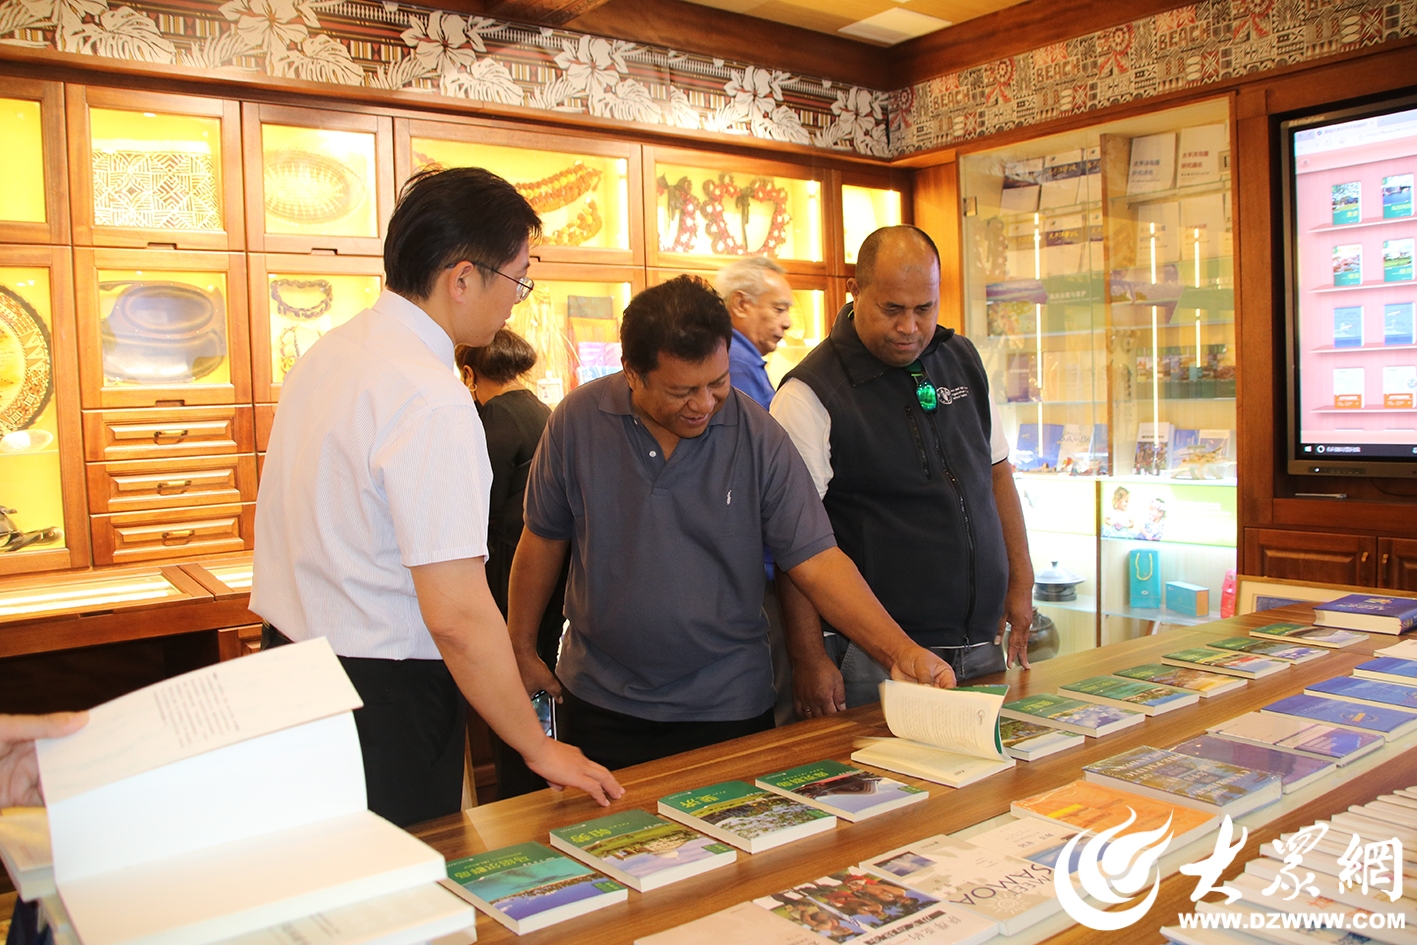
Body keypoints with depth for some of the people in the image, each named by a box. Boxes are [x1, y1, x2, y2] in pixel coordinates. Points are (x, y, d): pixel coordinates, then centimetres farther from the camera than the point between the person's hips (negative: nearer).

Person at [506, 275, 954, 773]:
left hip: (728, 708, -1)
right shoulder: (577, 421, -8)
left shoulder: (760, 438, -11)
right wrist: (521, 650, 8)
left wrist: (899, 650, -23)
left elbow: (817, 560, -12)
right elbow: (544, 540, 4)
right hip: (599, 702, 1)